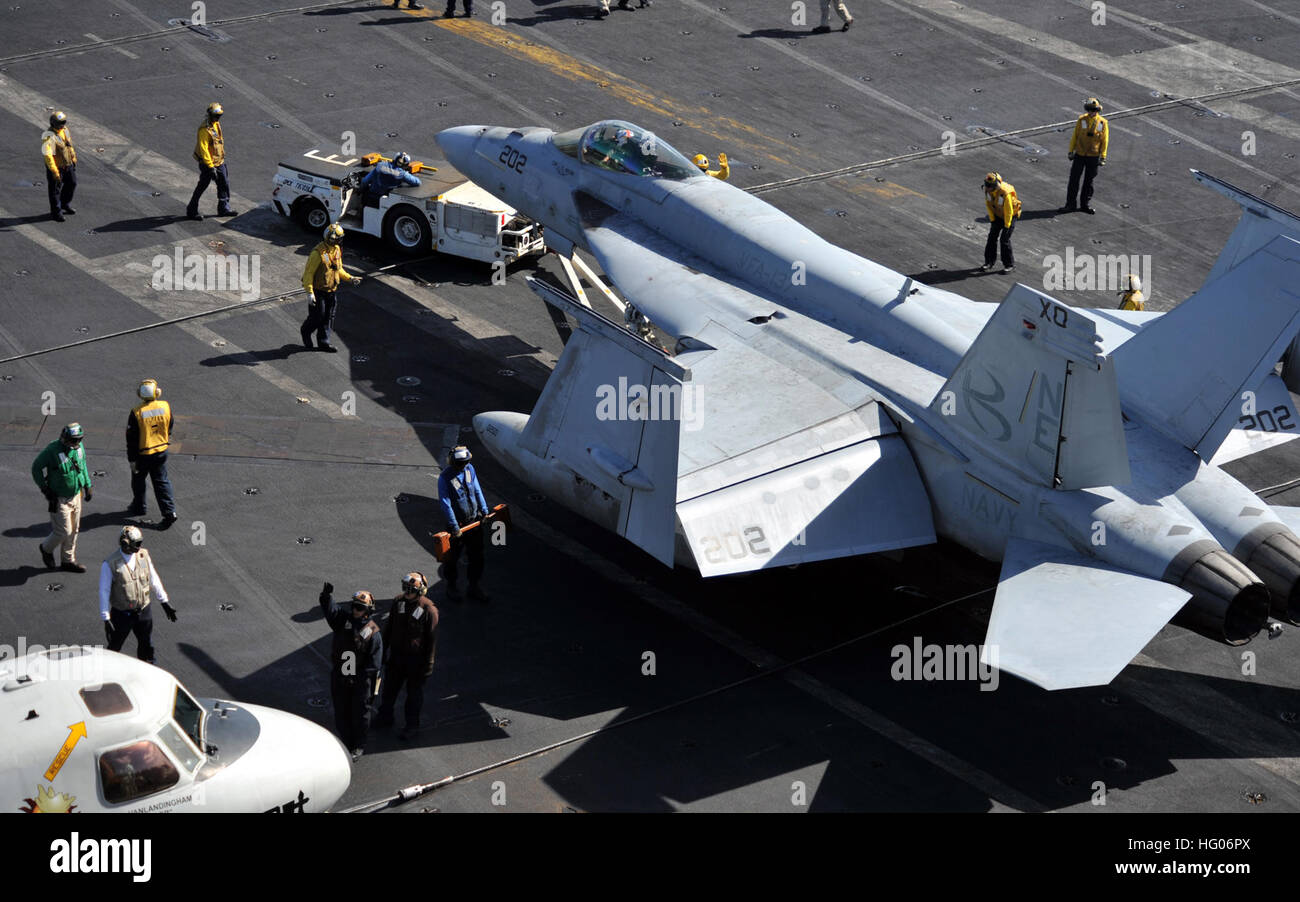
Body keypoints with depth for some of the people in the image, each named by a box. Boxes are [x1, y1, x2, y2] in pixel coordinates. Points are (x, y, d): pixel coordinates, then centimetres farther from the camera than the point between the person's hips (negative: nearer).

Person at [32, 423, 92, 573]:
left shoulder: (79, 447, -3)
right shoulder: (53, 450, -23)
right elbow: (36, 467, -12)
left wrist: (88, 485, 15)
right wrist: (45, 489, -12)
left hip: (75, 496, 7)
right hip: (59, 499, -7)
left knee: (73, 530, 14)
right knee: (64, 531, -3)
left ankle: (68, 560, 28)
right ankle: (47, 548, 26)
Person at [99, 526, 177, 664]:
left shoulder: (143, 555, -6)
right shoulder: (110, 564, -20)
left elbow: (153, 580, 5)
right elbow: (104, 592, -15)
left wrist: (165, 603, 7)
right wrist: (106, 620, -16)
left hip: (144, 611, 4)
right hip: (122, 615, -4)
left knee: (146, 648, 16)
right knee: (114, 648, 12)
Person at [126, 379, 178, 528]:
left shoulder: (136, 413, -22)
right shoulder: (166, 407, -10)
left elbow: (132, 438, -15)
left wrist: (132, 459, -7)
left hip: (143, 454, -3)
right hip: (161, 451, 3)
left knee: (138, 480, 21)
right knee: (162, 481, 12)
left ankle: (139, 507, 38)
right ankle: (170, 511, 2)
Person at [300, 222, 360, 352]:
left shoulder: (337, 250, 4)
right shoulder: (318, 252, -21)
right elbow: (308, 273, -20)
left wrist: (350, 278, 6)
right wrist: (310, 293, -25)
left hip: (331, 291, 7)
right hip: (318, 291, -7)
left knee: (328, 318, 10)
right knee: (317, 317, 2)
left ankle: (323, 342, 20)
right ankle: (305, 332, 30)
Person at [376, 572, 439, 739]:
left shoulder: (429, 610, -20)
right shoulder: (398, 602, -5)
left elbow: (432, 639, -12)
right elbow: (389, 627, 9)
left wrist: (428, 664, -10)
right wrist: (384, 650, 13)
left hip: (416, 658, -5)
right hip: (396, 655, 5)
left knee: (414, 692, 10)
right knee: (390, 687, 19)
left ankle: (412, 724, 27)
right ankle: (385, 716, 39)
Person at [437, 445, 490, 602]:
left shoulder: (469, 469, -1)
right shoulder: (445, 477, -19)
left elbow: (477, 491, 9)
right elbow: (445, 503, -20)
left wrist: (484, 511, 4)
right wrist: (454, 526, -22)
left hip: (474, 521, 5)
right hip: (456, 523, -5)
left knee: (477, 556, 13)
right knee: (452, 557, 9)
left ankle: (474, 587, 28)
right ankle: (451, 587, 29)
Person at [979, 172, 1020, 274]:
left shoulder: (1005, 192, -37)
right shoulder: (987, 189, -16)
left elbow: (1008, 210, -28)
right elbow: (988, 204, -2)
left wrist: (1007, 226, -21)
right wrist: (992, 219, -1)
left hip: (1010, 215, -6)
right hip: (998, 214, 6)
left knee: (1004, 239, -9)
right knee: (992, 236, 1)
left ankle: (1009, 264, 5)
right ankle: (989, 262, 12)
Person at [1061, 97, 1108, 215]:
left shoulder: (1103, 122, -3)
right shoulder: (1082, 120, -3)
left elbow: (1105, 140, 0)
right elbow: (1074, 136, 3)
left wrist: (1103, 157, -4)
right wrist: (1071, 151, 1)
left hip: (1093, 157, 0)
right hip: (1080, 155, 0)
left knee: (1089, 182, 9)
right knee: (1074, 179, 1)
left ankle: (1086, 204, 21)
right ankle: (1070, 204, 8)